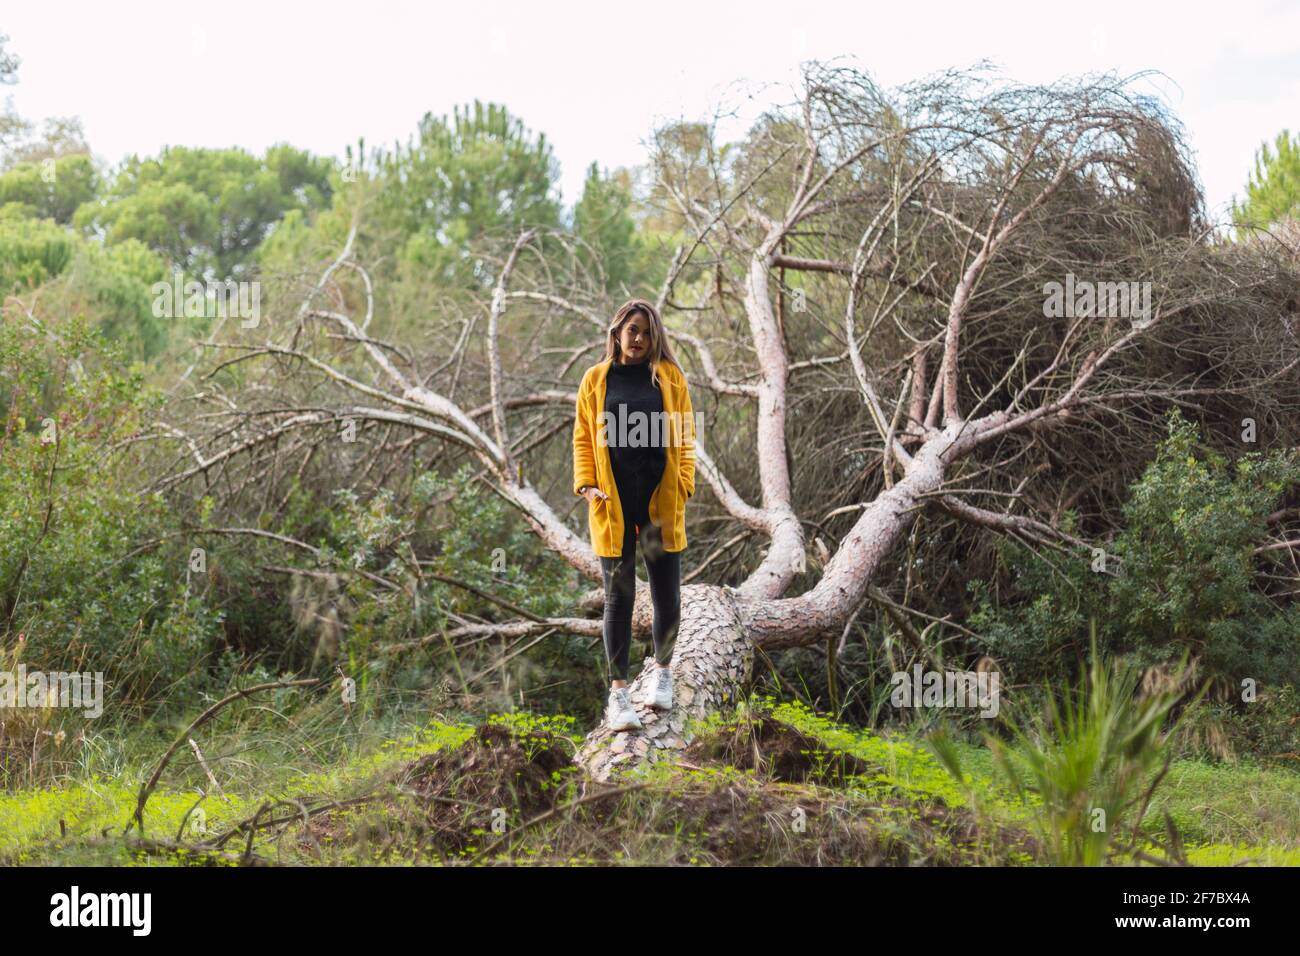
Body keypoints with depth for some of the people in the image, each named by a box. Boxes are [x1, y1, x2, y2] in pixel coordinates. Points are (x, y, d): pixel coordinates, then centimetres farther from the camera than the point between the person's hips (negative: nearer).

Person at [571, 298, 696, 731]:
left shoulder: (669, 377, 6)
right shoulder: (596, 379, 6)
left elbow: (684, 439, 6)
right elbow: (583, 438, 8)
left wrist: (683, 485, -6)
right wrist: (586, 483, -5)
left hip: (660, 502, 0)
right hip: (613, 505, 0)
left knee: (668, 600, 5)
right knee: (618, 599, 1)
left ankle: (663, 670, 30)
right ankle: (618, 693, 5)